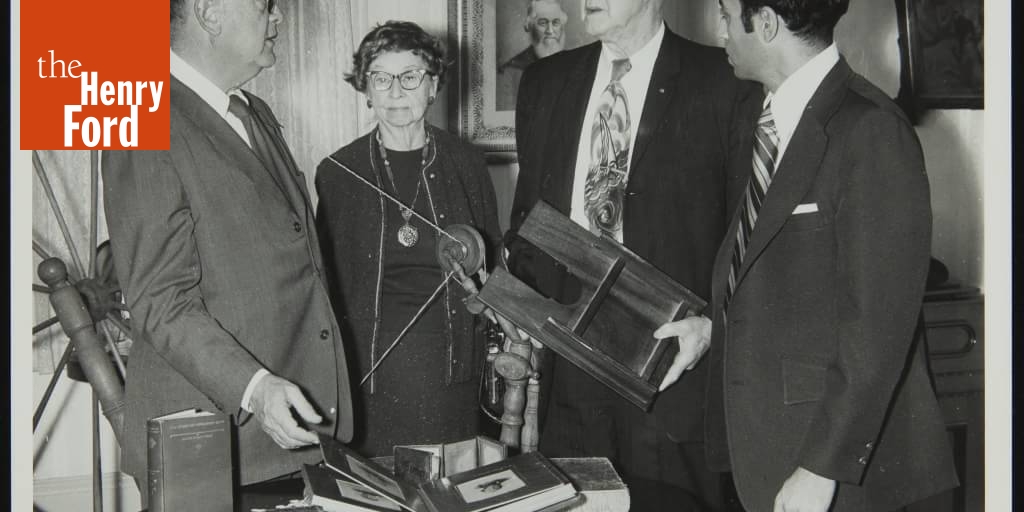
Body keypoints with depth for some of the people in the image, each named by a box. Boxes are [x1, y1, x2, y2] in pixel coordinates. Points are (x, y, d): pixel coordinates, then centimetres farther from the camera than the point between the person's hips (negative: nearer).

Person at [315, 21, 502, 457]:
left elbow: (493, 261, 11)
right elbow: (326, 276, 7)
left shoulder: (466, 163, 6)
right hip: (370, 366, -1)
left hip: (452, 360, 1)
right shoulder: (338, 172, 3)